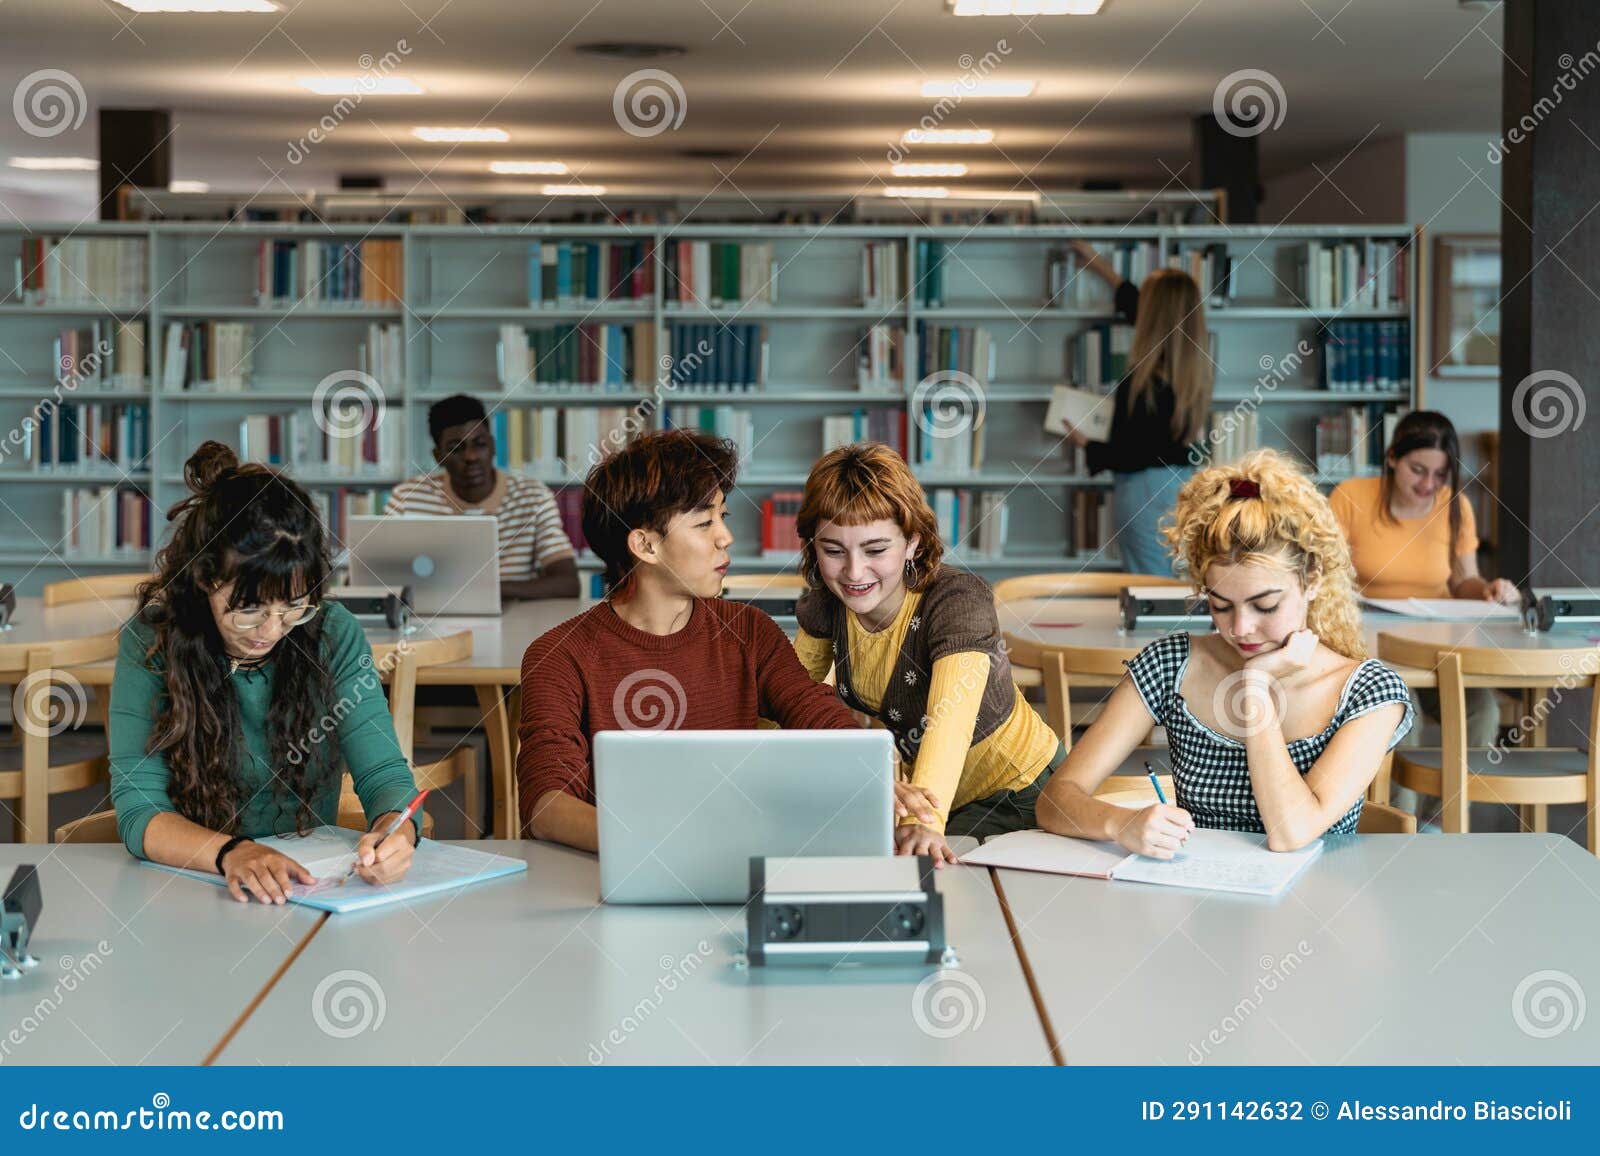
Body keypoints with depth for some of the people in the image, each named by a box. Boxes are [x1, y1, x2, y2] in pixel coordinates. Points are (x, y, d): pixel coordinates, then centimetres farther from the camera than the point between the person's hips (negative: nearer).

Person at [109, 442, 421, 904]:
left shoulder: (335, 635, -2)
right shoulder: (150, 642, -8)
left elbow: (384, 774, -5)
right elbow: (138, 809, -14)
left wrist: (395, 830, -29)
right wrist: (233, 853, -33)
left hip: (314, 881, 2)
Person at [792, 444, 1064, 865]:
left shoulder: (960, 601, -30)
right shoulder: (826, 602, -11)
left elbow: (951, 716, -47)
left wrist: (924, 823, -64)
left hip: (1017, 794, -6)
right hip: (912, 786, 6)